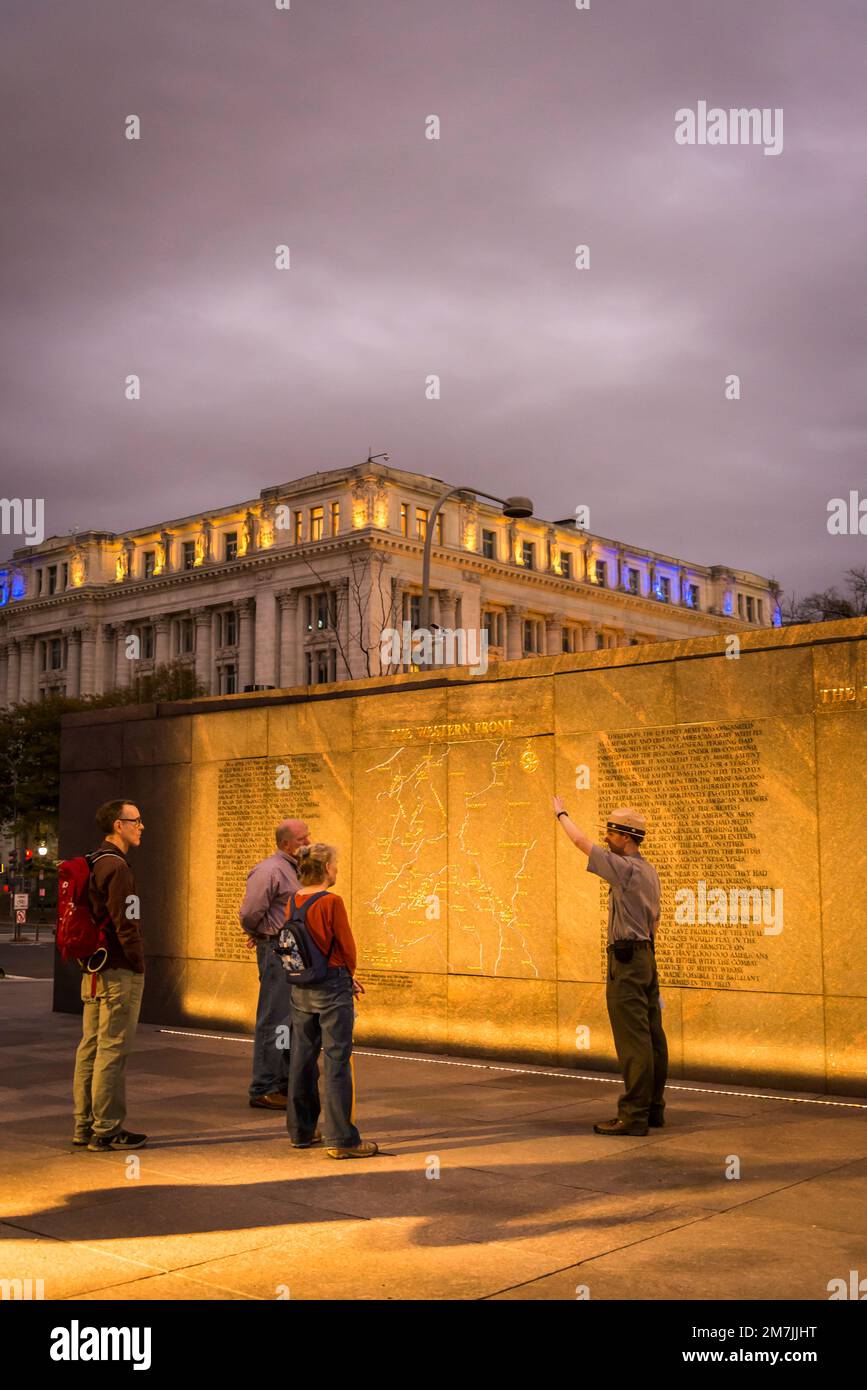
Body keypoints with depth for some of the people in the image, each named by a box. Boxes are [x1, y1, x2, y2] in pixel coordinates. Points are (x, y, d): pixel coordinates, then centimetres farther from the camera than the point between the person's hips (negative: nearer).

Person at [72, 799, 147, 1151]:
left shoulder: (94, 864, 15)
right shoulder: (117, 867, -16)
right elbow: (125, 925, -20)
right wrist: (138, 965, -12)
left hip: (94, 971, 10)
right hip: (119, 973, -10)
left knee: (90, 1048, 13)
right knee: (112, 1050, -5)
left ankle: (84, 1125, 20)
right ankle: (106, 1130, 0)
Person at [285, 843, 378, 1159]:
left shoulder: (293, 901, 5)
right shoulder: (332, 902, -16)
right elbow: (347, 946, -11)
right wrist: (349, 975, 11)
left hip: (300, 988, 7)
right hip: (332, 985, -7)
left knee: (302, 1059, 14)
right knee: (337, 1060, -2)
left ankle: (301, 1131, 23)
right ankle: (341, 1139, 0)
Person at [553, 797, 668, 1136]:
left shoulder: (626, 869, -14)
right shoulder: (649, 872, 15)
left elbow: (581, 842, -10)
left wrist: (561, 813, 6)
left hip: (626, 959, -10)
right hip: (646, 955, 10)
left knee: (632, 1039, -9)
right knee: (652, 1036, 11)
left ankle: (633, 1115, -8)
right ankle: (654, 1108, 17)